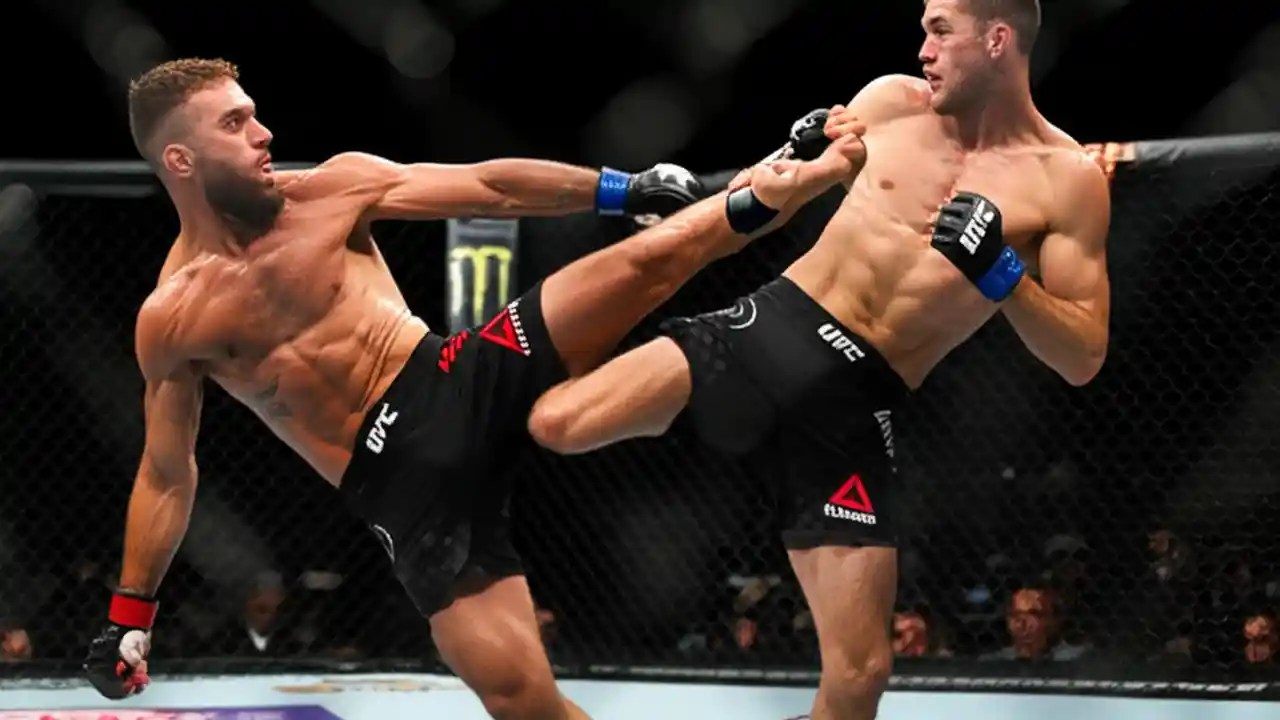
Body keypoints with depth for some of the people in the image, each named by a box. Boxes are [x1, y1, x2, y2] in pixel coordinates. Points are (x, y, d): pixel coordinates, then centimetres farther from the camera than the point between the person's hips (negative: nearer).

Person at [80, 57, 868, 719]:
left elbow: (488, 187, 6)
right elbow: (166, 477, 8)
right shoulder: (172, 319, -2)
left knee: (654, 255, -14)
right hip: (403, 476, -3)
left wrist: (624, 191, 5)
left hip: (466, 380, 3)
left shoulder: (331, 188, 3)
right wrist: (130, 618, 8)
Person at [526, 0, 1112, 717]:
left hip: (852, 405, -2)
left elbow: (1085, 358, -7)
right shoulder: (893, 101, 5)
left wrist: (999, 272, -20)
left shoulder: (1069, 179, -4)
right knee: (556, 424, -19)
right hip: (766, 327, 2)